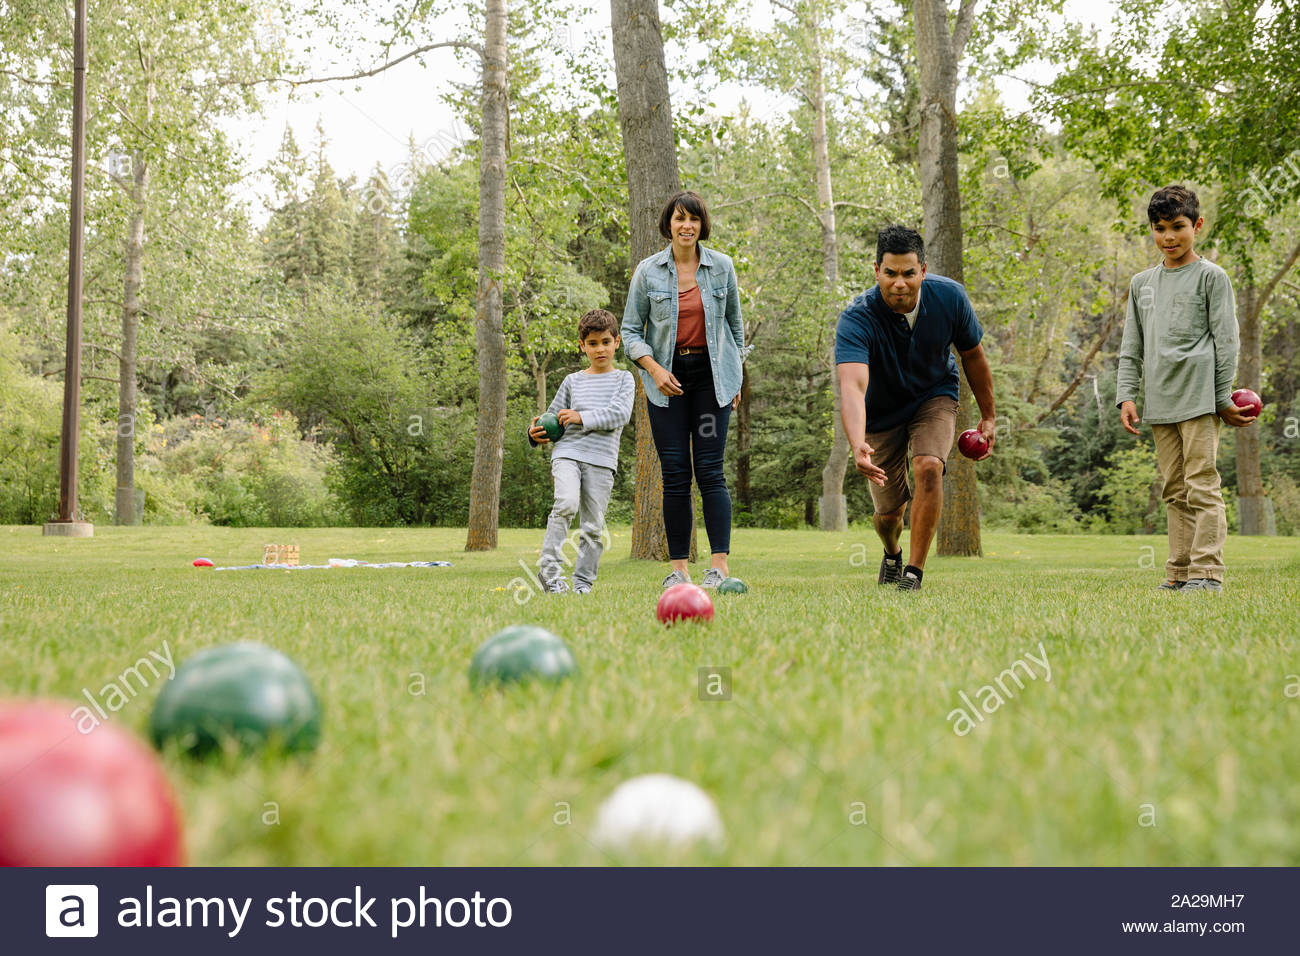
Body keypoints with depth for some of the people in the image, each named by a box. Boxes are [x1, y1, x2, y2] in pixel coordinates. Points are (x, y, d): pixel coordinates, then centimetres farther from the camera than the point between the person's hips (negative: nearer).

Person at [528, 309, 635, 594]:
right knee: (566, 503, -24)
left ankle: (583, 582, 9)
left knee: (593, 525, -1)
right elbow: (554, 416, 23)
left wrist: (582, 417, -13)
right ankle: (549, 570, -21)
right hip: (567, 452, 0)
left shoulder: (623, 379, 11)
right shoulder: (572, 381, 17)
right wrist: (537, 433, 2)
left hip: (601, 459, 0)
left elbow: (620, 414, -6)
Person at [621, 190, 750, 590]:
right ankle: (679, 567, 2)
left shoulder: (721, 266, 3)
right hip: (667, 377, 0)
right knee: (675, 473, -2)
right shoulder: (648, 271, 0)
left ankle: (720, 564, -8)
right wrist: (654, 368, -10)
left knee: (710, 469, -7)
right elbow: (631, 329, 4)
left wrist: (736, 376, 12)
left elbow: (734, 323, 14)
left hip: (711, 375, 0)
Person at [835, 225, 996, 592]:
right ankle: (892, 555, 40)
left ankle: (914, 572, -17)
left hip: (935, 396, 1)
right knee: (889, 511, 2)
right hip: (881, 411, -1)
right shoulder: (857, 318, -33)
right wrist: (858, 445, -65)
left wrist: (988, 416, 4)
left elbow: (972, 355, -3)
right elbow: (852, 385, -48)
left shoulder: (949, 296, -22)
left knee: (928, 467, -28)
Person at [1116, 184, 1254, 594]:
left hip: (1199, 397, -5)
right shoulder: (1141, 283, 17)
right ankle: (1179, 574, 10)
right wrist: (1126, 395, 7)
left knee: (1202, 486, -9)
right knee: (1175, 491, 7)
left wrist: (1224, 398, -6)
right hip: (1159, 403, 5)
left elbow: (1226, 342, -1)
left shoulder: (1211, 277, 2)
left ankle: (1206, 572, -9)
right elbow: (1131, 348, 18)